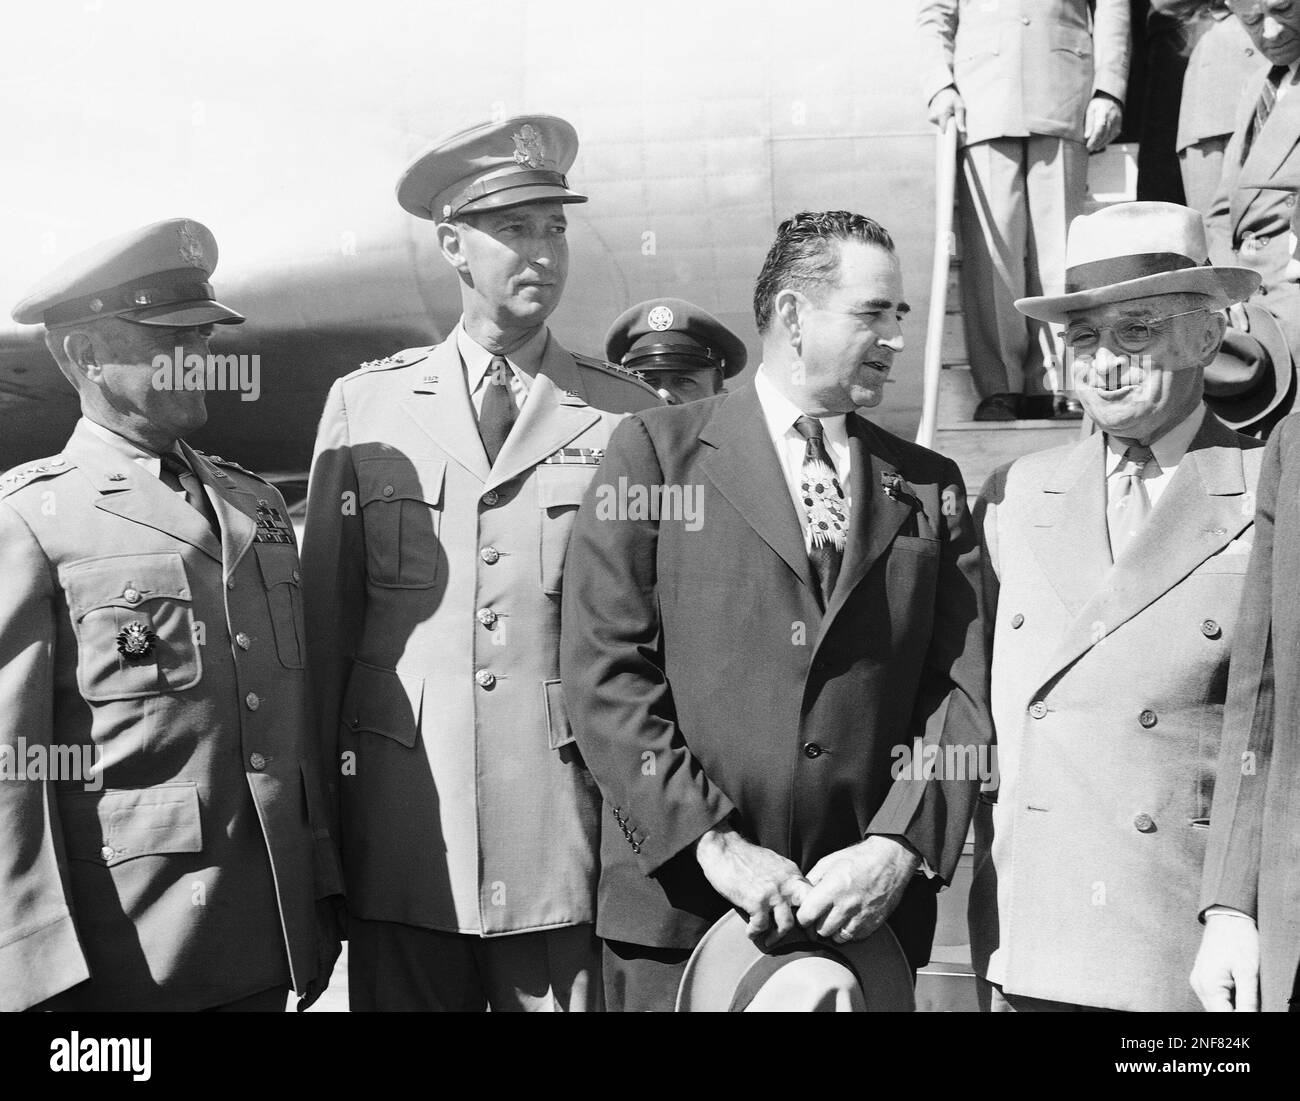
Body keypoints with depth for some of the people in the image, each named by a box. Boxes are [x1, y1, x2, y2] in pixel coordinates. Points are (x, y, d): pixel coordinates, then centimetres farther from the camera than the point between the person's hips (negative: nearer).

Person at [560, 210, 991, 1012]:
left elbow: (961, 689, 4)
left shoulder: (931, 489, 10)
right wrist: (714, 844, -12)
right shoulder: (657, 451, 1)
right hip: (680, 898, -2)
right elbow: (604, 672, -6)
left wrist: (898, 848, -10)